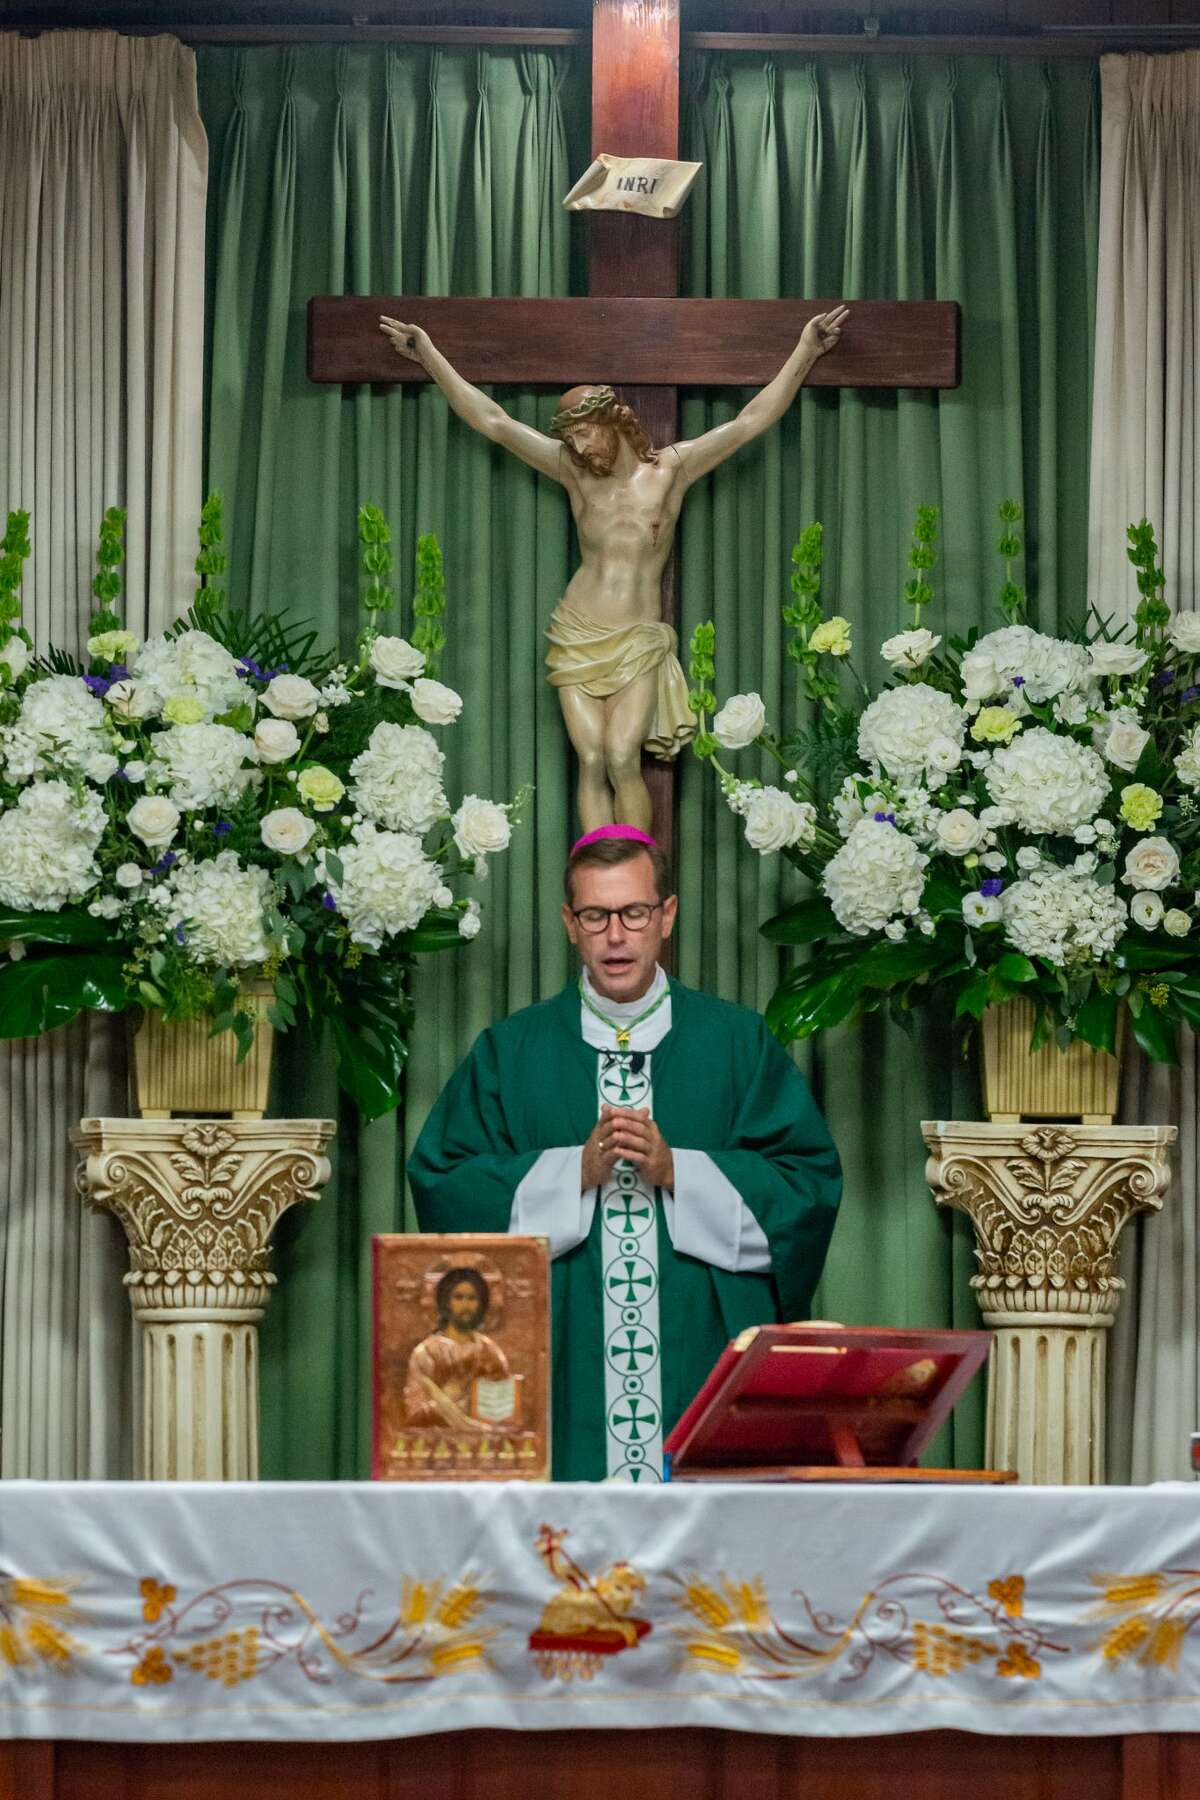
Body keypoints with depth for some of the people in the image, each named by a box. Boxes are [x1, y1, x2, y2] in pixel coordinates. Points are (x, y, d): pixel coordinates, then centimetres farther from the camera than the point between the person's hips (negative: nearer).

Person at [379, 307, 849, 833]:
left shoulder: (670, 470, -2)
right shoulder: (574, 471, 2)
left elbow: (749, 422, -6)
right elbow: (494, 422, 2)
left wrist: (805, 351, -12)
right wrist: (429, 356, -1)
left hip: (639, 643, -2)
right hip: (576, 638, 2)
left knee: (623, 760, -17)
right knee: (591, 762, -6)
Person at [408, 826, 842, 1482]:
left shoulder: (738, 1044, 8)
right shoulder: (511, 1051, 9)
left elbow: (810, 1183, 1)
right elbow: (440, 1183, 1)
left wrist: (676, 1170, -11)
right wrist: (576, 1170, -11)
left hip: (703, 1354, 0)